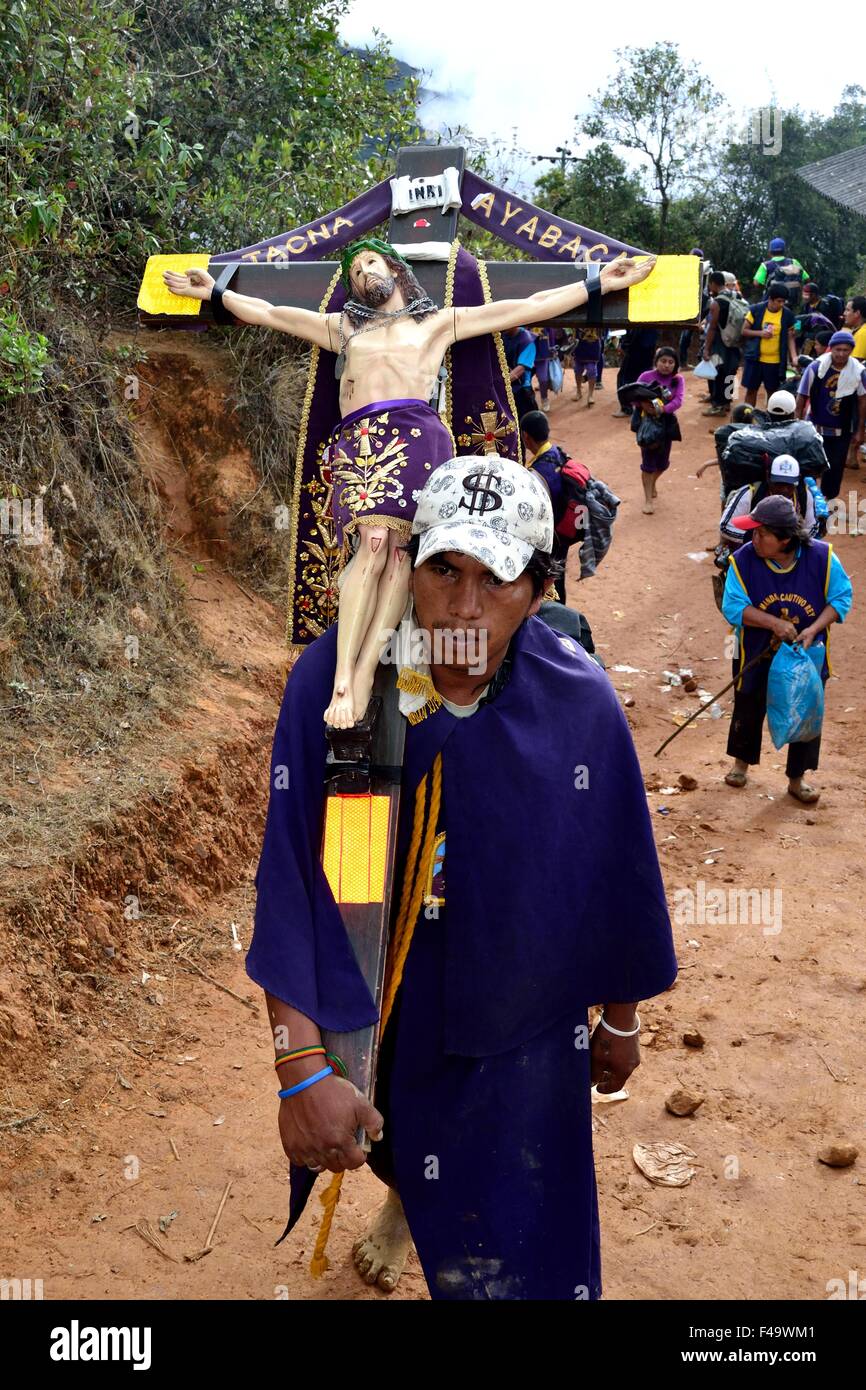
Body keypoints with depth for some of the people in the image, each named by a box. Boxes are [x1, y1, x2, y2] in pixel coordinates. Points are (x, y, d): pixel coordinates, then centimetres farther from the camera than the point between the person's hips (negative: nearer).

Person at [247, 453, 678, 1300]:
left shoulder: (579, 704, -21)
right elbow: (287, 888, -21)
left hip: (519, 1038, -1)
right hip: (366, 1015, 2)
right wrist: (301, 1066, -25)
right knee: (394, 1155, 32)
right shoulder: (331, 682, -24)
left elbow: (615, 877, -6)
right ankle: (405, 1204, 68)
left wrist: (620, 1020, 6)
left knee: (499, 1260, 7)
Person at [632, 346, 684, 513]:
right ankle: (648, 499, 6)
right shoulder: (646, 376, -7)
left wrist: (663, 409, -31)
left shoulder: (678, 380, -3)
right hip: (647, 422, -2)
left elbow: (679, 400, -16)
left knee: (662, 462, 15)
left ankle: (653, 482, 47)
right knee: (648, 462, -3)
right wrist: (644, 405, -29)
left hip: (667, 423, 3)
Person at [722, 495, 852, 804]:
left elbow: (841, 597, -11)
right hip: (756, 657, 0)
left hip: (806, 656, 0)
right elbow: (733, 606, -22)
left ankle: (797, 779, 31)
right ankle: (742, 762, 47)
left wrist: (813, 629, -25)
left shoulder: (821, 557, -19)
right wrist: (774, 623, -34)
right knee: (748, 712, 18)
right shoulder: (743, 560, -21)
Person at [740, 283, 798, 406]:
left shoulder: (787, 315, -3)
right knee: (751, 389, 7)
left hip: (775, 361, 0)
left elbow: (790, 337, 2)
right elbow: (744, 331, -1)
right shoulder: (756, 310, -6)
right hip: (755, 358, 0)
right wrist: (760, 333, -18)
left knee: (772, 391, 9)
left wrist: (794, 356, -12)